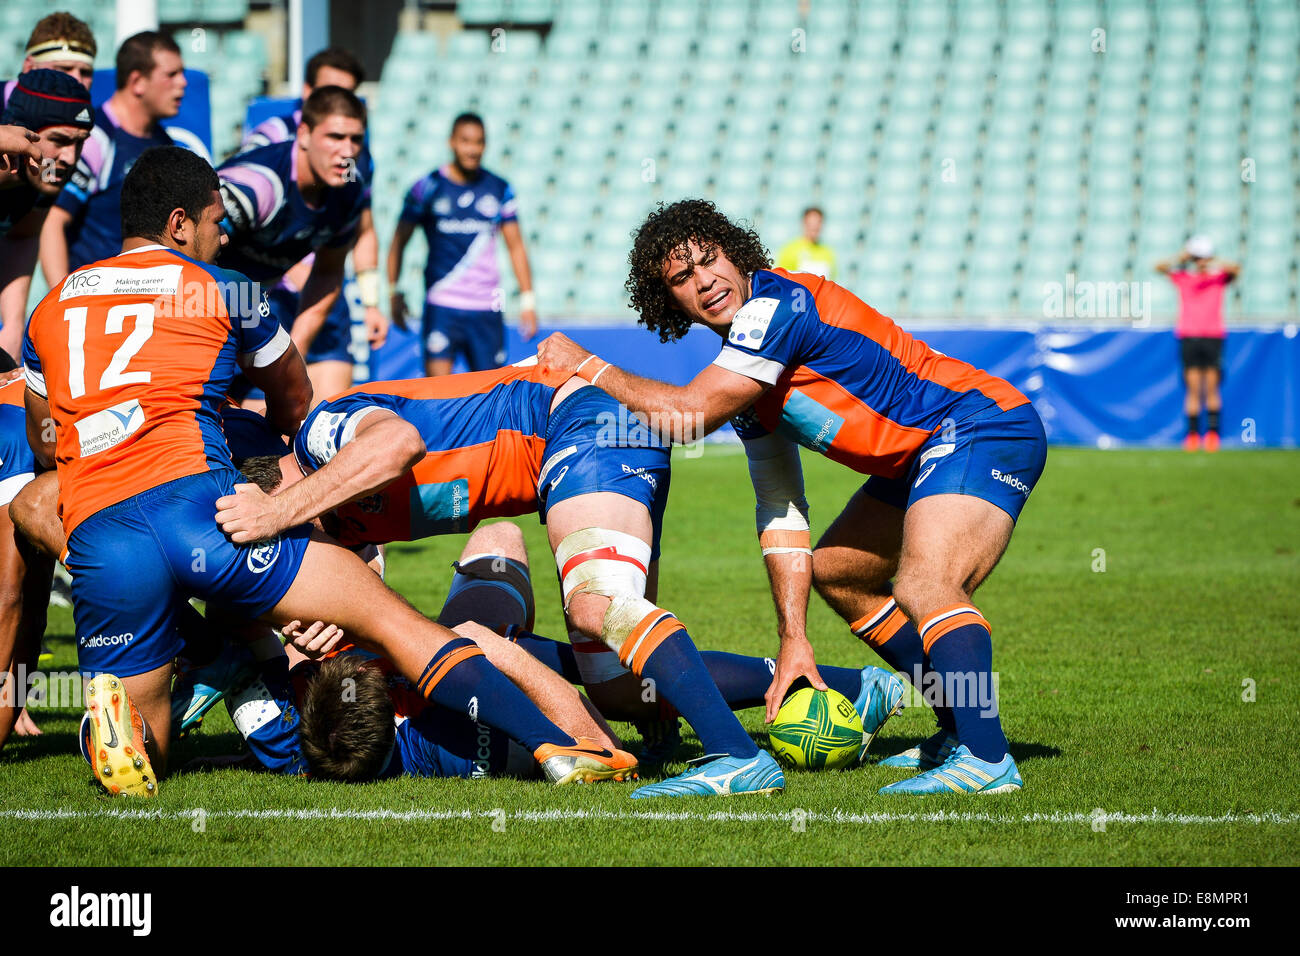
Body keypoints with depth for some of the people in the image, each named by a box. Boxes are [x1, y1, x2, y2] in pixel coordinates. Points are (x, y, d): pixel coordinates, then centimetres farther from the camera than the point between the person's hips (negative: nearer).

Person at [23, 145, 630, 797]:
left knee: (145, 750, 17)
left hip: (92, 535, 3)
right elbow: (295, 402, 33)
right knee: (393, 622, 1)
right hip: (196, 499, -3)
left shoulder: (49, 309, 23)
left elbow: (43, 445, 37)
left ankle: (115, 715, -18)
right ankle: (554, 747, -12)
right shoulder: (220, 290, 15)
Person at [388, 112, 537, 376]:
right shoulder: (427, 188, -1)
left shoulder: (499, 189, 6)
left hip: (487, 309, 3)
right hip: (441, 304, -3)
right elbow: (399, 242, 7)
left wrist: (527, 299, 9)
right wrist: (394, 290, 0)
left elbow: (516, 246, 13)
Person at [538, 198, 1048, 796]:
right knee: (832, 569, 24)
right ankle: (961, 728, 24)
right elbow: (780, 513, 11)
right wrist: (793, 639, 4)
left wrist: (586, 365, -9)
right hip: (927, 453, 11)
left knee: (924, 585, -31)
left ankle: (986, 759, -39)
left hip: (983, 427, -11)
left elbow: (685, 415, -22)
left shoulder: (778, 302, -18)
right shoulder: (746, 371, 11)